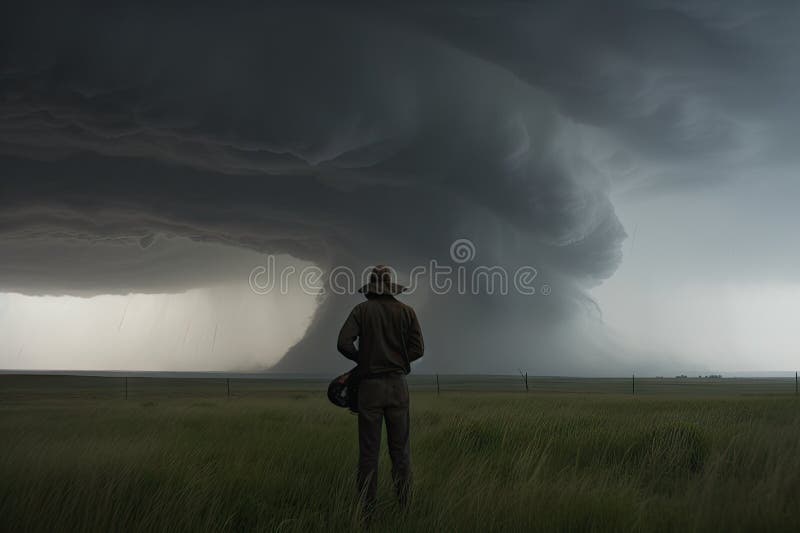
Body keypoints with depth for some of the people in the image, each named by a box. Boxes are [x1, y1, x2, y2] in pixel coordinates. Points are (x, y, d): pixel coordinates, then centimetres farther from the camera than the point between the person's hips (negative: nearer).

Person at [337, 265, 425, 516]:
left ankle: (367, 509, 4)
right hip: (398, 385, 1)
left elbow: (344, 343, -9)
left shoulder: (361, 310, 1)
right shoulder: (406, 311, 5)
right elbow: (417, 348, -1)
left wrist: (362, 359, 9)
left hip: (370, 385, -1)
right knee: (400, 449, 7)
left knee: (368, 451, 3)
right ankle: (405, 505, 7)